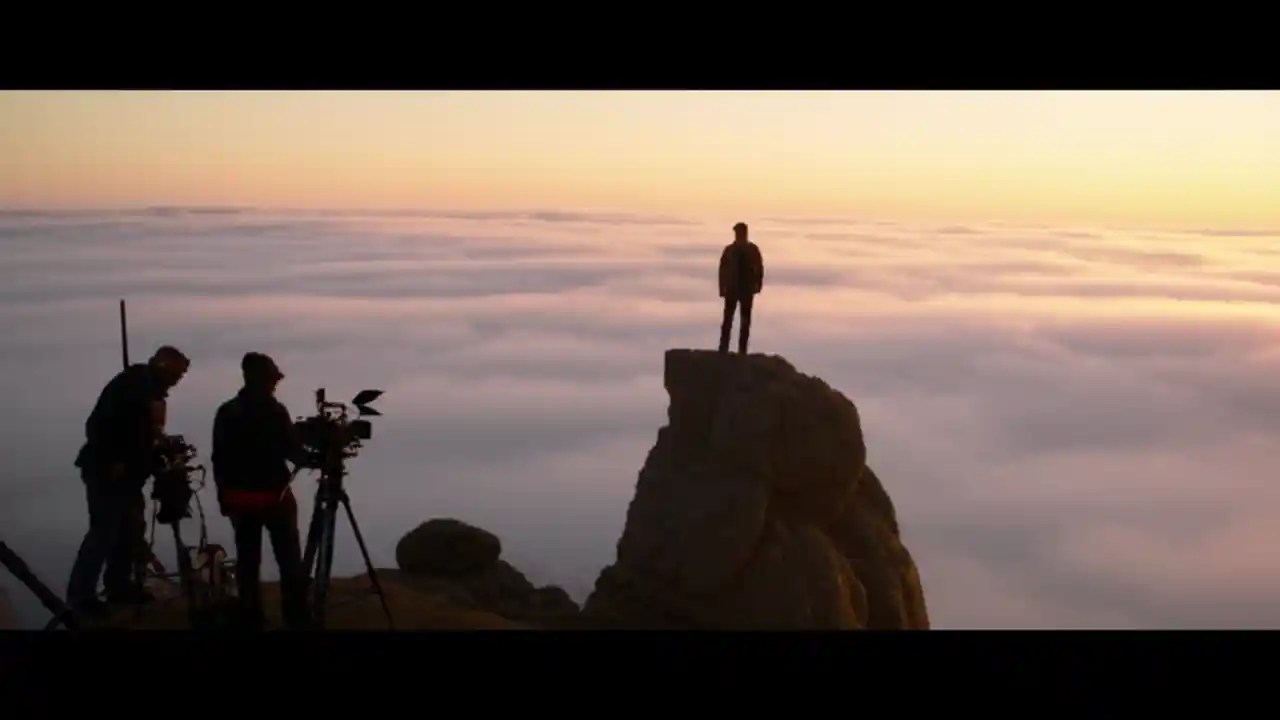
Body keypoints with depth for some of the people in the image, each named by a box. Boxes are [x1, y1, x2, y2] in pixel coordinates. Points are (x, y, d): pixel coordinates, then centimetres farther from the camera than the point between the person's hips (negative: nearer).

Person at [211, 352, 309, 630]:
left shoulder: (226, 412, 3)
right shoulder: (275, 411, -10)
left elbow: (218, 459, 4)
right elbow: (293, 453, -8)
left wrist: (223, 494, 12)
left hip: (239, 497, 4)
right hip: (275, 495, -4)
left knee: (247, 561, 10)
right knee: (290, 561, 2)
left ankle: (252, 621, 13)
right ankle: (297, 620, 1)